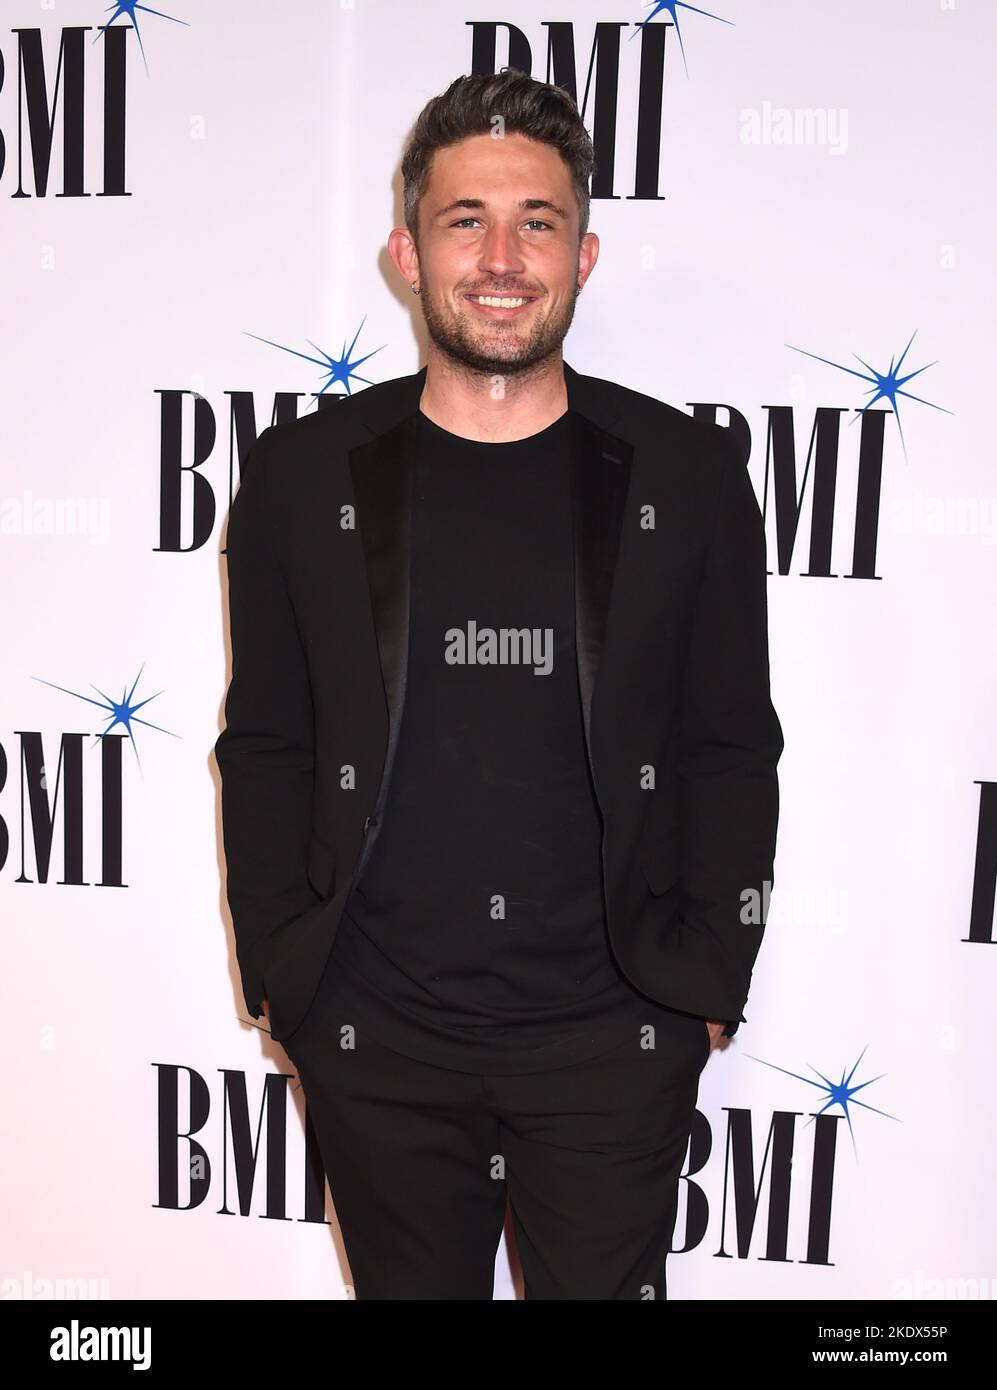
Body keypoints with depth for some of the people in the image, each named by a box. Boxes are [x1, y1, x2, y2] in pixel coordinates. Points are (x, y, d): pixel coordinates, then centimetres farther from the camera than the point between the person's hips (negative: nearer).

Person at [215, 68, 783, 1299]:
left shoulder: (686, 476, -3)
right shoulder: (301, 475, -2)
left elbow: (734, 749, 1)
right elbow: (265, 747, 3)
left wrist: (707, 980, -1)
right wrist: (281, 969, 0)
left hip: (616, 1038, 0)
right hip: (373, 1041, 1)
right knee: (411, 1287, 20)